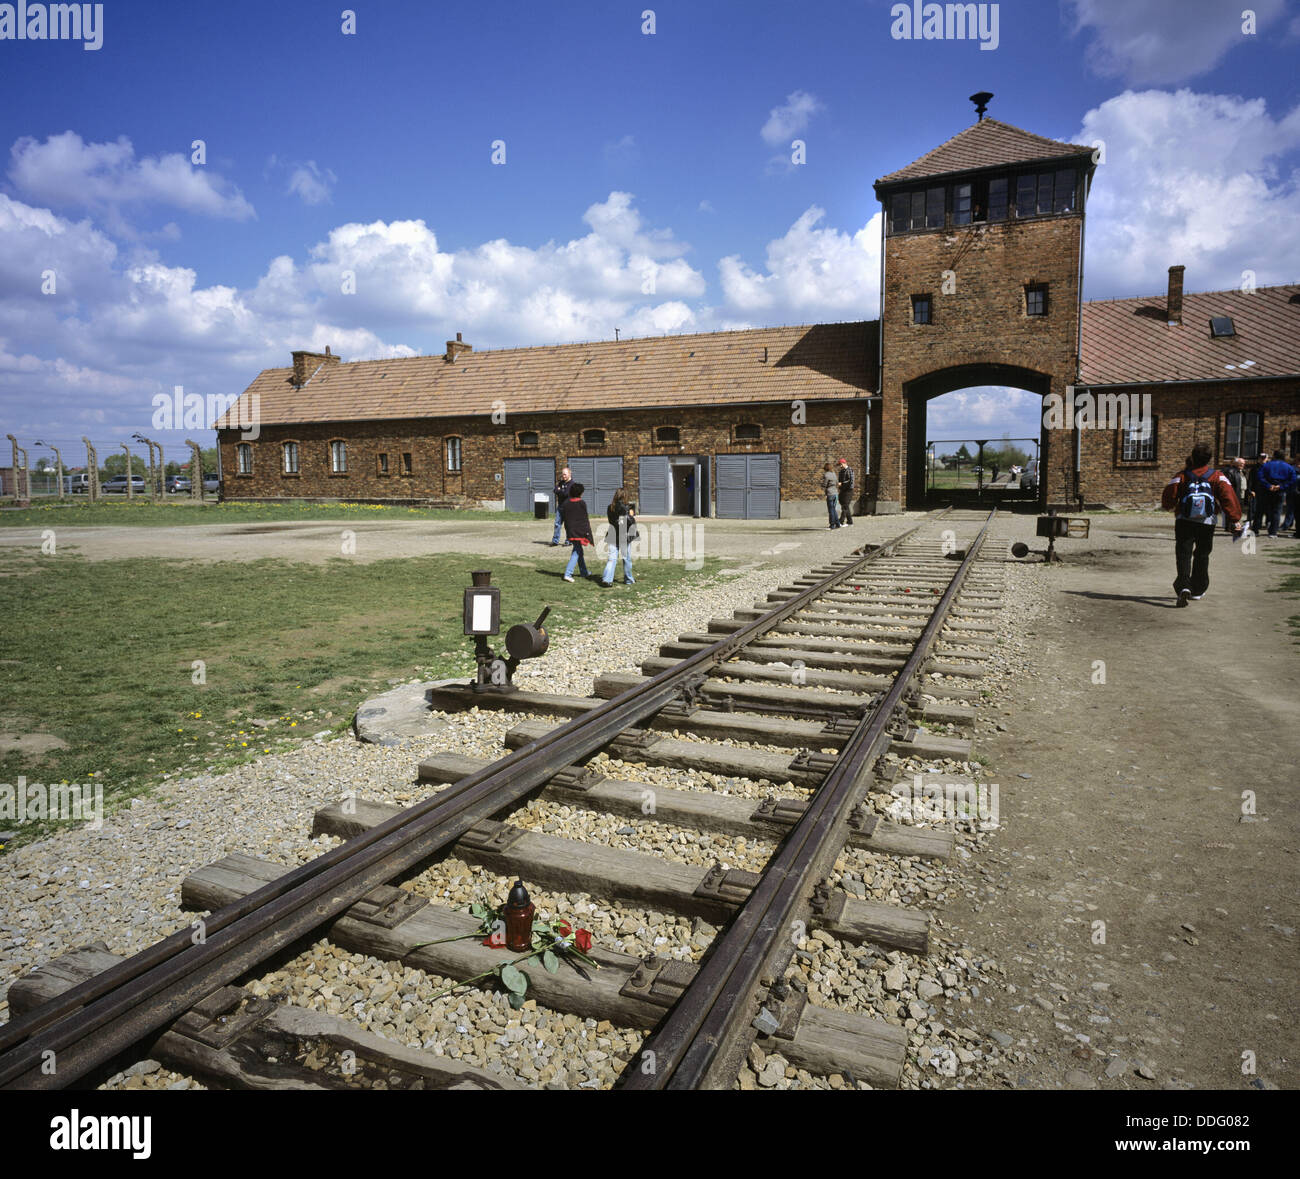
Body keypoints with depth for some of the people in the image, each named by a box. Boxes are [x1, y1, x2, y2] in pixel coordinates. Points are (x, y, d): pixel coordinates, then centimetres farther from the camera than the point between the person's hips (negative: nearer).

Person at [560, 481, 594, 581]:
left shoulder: (566, 503, 4)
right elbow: (585, 520, -9)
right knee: (576, 552, -2)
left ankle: (584, 572, 31)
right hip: (580, 531, -6)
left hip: (570, 532, 6)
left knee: (578, 550, 19)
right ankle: (568, 574, -12)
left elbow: (565, 518, 9)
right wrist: (588, 534, -5)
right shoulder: (581, 503, -12)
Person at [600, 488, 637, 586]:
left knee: (612, 558, 3)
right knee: (627, 558, 11)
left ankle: (606, 579, -10)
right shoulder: (624, 507, -14)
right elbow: (629, 521, -19)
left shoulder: (610, 508, 3)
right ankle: (628, 579, 22)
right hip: (624, 537, -4)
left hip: (613, 536, 4)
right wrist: (632, 517, 3)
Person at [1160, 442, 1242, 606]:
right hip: (1207, 523, 2)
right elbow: (1228, 497, -10)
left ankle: (1184, 586, -26)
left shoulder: (1182, 476, -3)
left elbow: (1168, 498, -4)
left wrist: (1170, 507, 19)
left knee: (1183, 555, -3)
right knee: (1201, 556, 17)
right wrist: (1235, 519, -9)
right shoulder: (1217, 476, -1)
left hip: (1184, 522, -2)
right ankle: (1197, 591, 25)